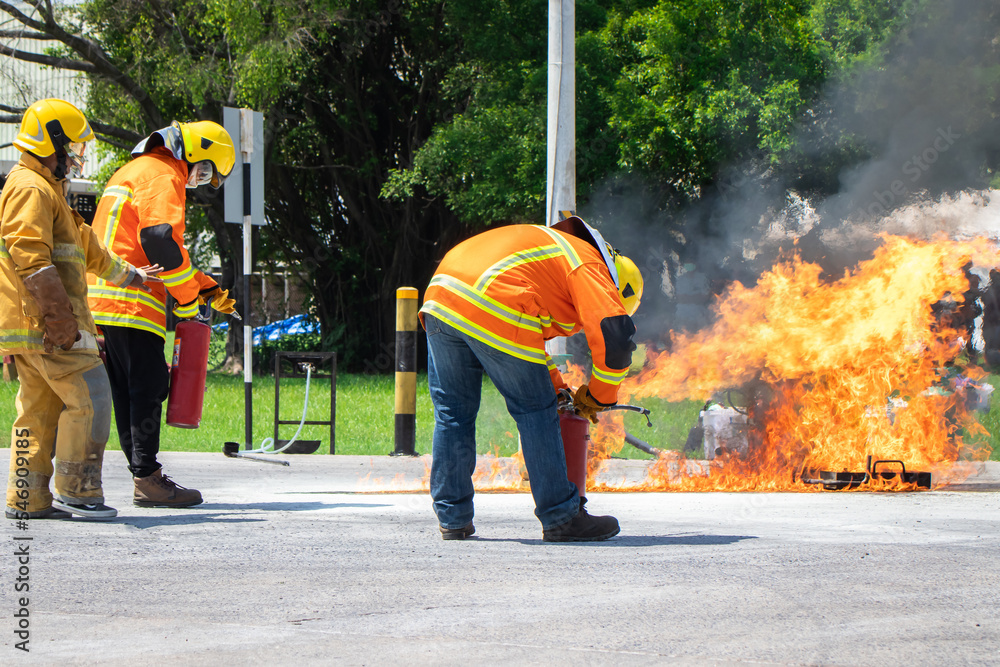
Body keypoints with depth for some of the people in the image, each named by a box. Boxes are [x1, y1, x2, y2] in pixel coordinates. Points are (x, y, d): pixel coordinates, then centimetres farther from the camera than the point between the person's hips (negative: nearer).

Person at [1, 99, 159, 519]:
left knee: (40, 409, 11)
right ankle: (77, 490, -8)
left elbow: (83, 243, 38)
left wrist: (126, 274, 49)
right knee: (89, 398, -9)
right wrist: (59, 315, -27)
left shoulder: (46, 190, 24)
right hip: (45, 324, -11)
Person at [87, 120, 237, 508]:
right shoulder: (161, 177, -7)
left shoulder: (133, 172, 27)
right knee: (149, 387, -8)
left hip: (104, 301, 10)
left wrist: (207, 288, 24)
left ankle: (144, 475, 13)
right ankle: (147, 479, -9)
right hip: (131, 304, -10)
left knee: (128, 394, 10)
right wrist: (187, 296, -11)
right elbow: (161, 240, -21)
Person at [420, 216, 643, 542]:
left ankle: (453, 520, 22)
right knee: (536, 413, 6)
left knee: (452, 412, 18)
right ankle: (561, 519, 12)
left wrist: (555, 388, 42)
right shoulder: (590, 267, 9)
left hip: (440, 295, 8)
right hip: (494, 312, -8)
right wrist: (597, 397, 10)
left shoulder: (556, 247, 35)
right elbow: (615, 335, -5)